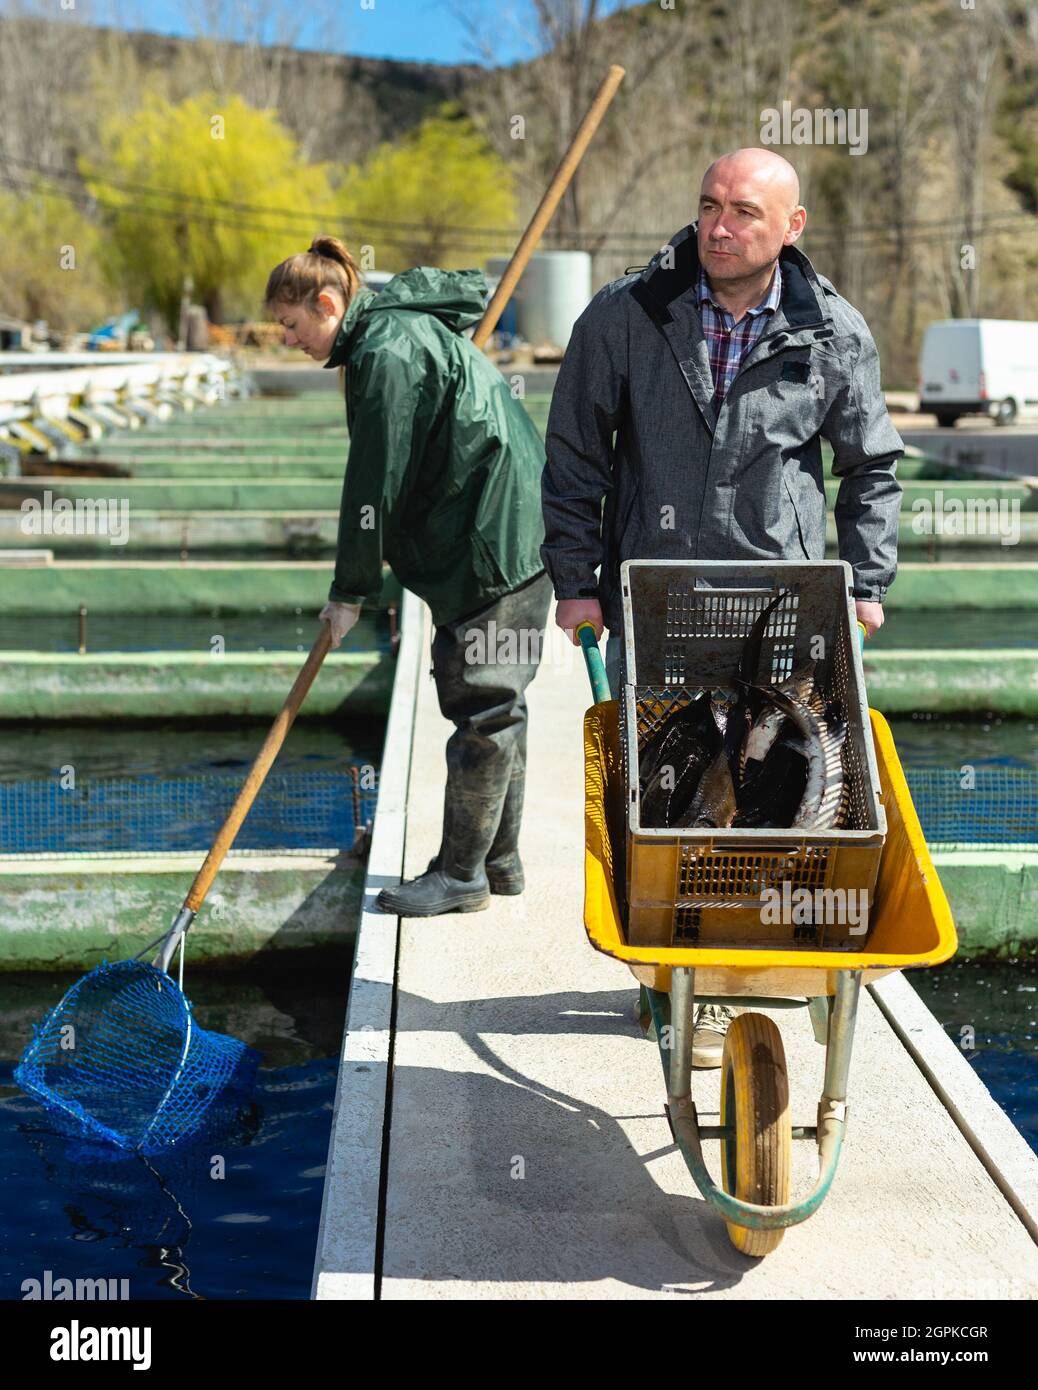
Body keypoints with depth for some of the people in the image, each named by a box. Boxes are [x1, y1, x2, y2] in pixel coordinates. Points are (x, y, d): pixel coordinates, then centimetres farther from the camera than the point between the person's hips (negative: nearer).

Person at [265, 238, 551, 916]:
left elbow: (376, 484, -15)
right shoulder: (410, 330, 16)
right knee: (499, 703, 15)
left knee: (483, 707, -3)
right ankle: (499, 859, 24)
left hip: (492, 548, -11)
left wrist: (351, 591, -7)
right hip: (520, 531, 11)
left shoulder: (387, 353, -15)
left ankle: (461, 873, 5)